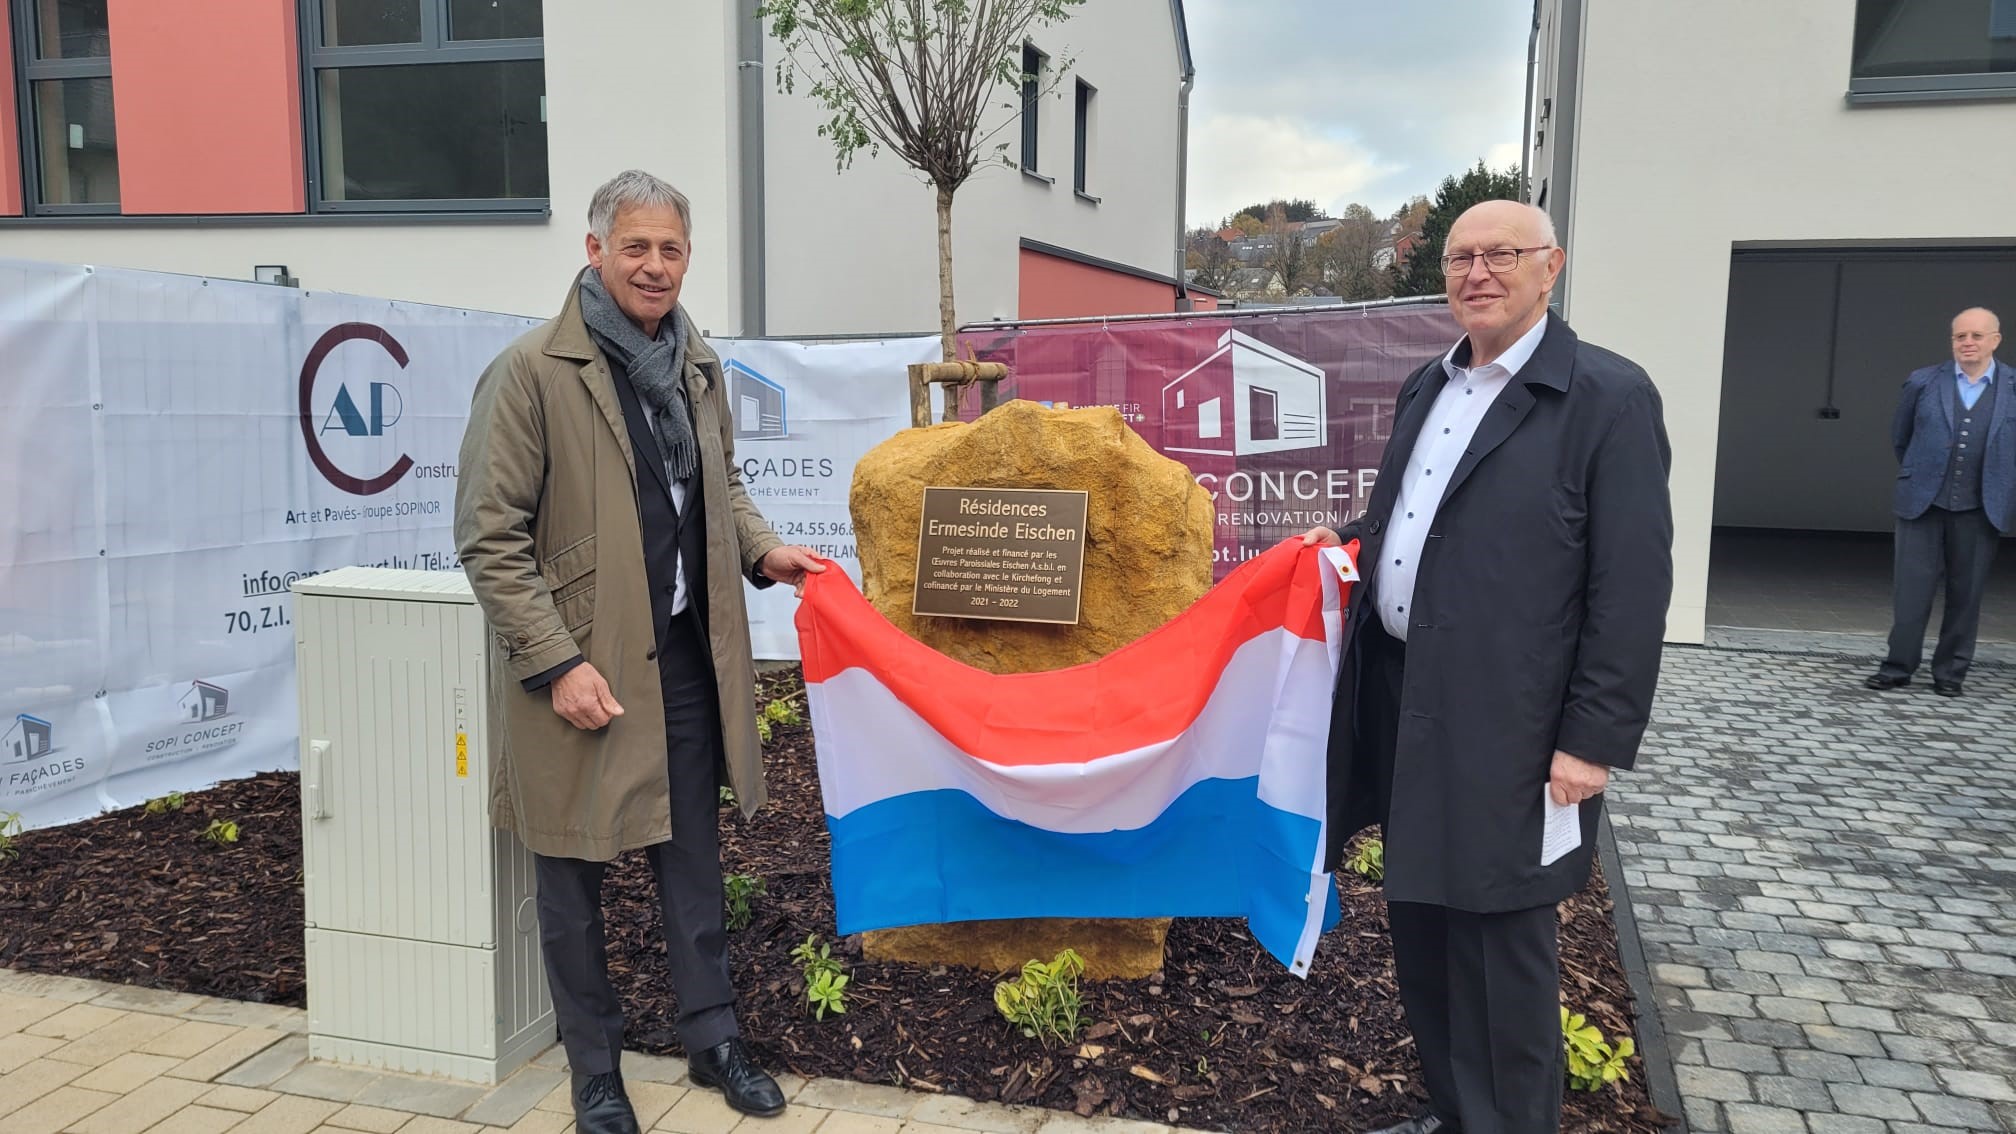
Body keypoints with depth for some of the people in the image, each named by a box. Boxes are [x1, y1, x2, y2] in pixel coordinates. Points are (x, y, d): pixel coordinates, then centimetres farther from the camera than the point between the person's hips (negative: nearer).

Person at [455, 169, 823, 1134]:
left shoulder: (696, 365, 7)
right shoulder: (531, 372, -12)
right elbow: (489, 536, -13)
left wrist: (760, 549, 2)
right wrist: (557, 662, -18)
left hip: (688, 658, 5)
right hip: (583, 671, -5)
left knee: (693, 860, 16)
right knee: (573, 881, 10)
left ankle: (712, 1040, 33)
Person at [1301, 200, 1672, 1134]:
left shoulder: (1608, 397, -10)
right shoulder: (1425, 388, 13)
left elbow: (1632, 589, -14)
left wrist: (1595, 741, -16)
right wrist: (1352, 539, 10)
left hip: (1503, 721, -7)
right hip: (1404, 700, 8)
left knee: (1498, 936, 3)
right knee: (1419, 918, 18)